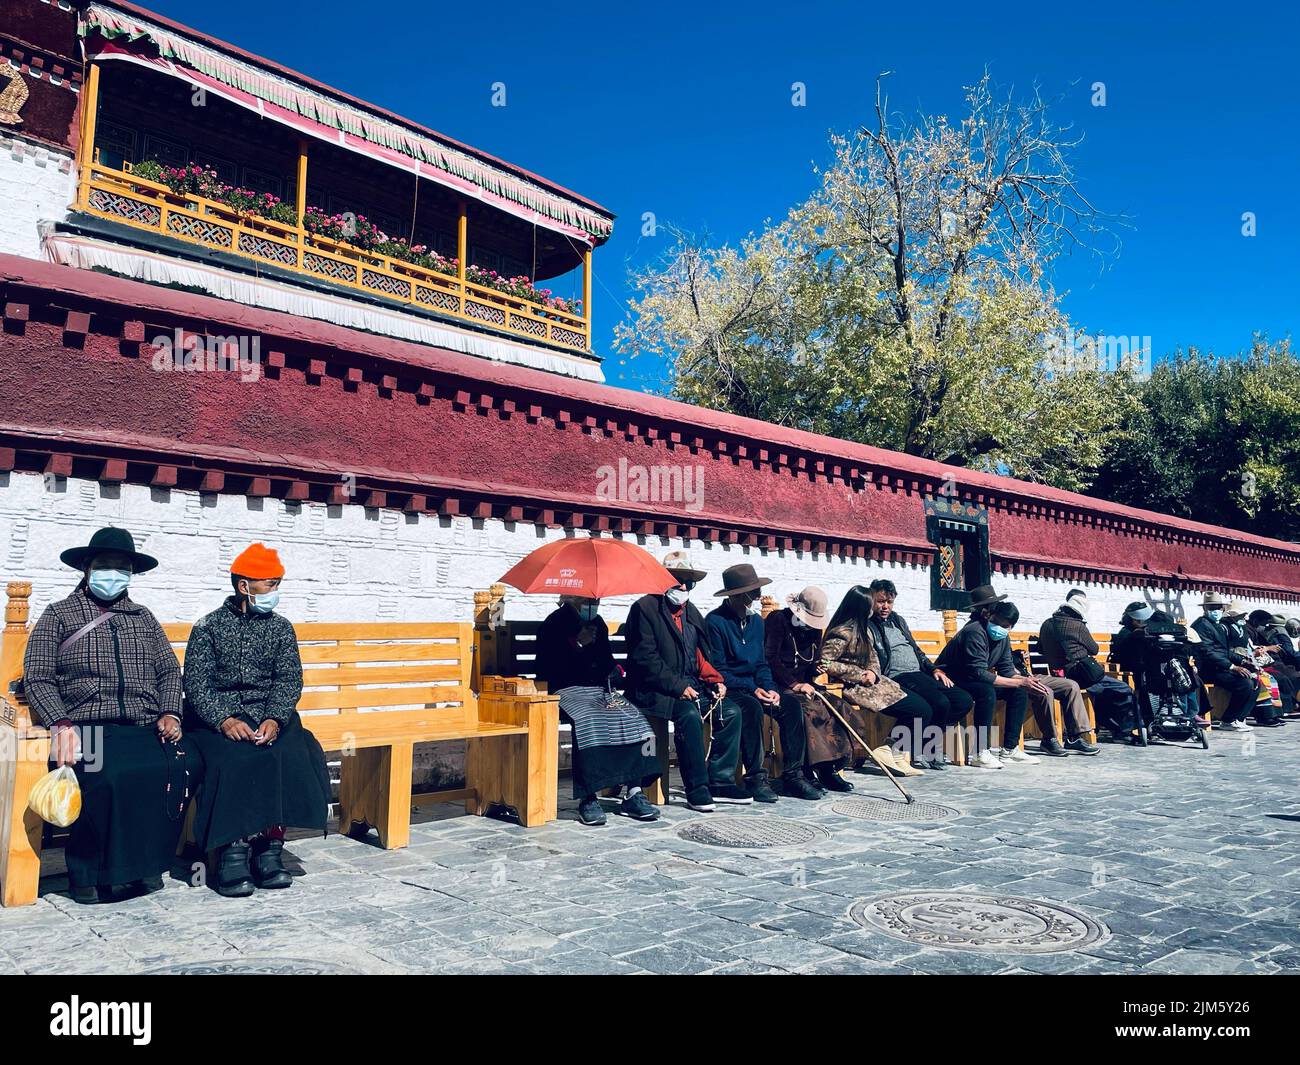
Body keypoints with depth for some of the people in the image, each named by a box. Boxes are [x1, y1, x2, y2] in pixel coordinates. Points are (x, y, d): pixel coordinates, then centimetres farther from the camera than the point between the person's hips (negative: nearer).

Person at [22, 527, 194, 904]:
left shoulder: (144, 618, 23)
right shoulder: (59, 615, 13)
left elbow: (169, 671, 19)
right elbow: (37, 678, 4)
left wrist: (170, 714, 0)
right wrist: (61, 723, -12)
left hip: (147, 728, 3)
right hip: (87, 728, -3)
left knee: (185, 765, -28)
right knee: (105, 777, -35)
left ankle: (146, 863, -14)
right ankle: (90, 873, -13)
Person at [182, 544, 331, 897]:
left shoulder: (281, 627, 12)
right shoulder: (208, 627, 5)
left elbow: (290, 679, 2)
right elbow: (196, 684, -4)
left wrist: (274, 719, -17)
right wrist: (224, 720, -21)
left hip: (270, 714, 2)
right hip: (217, 716, -2)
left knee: (292, 756, -28)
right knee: (234, 759, -32)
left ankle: (270, 845, -21)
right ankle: (232, 852, -25)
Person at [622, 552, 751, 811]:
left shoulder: (692, 612, 18)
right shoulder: (645, 608, -6)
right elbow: (645, 658, -15)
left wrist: (715, 680, 1)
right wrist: (678, 686, -20)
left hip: (690, 684, 8)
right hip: (654, 690, -7)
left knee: (731, 711, -12)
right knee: (690, 714, -32)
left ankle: (720, 782, -6)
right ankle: (696, 788, -21)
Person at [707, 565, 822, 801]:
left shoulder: (756, 620, 11)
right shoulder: (715, 622, -13)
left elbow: (761, 664, 13)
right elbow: (717, 671, -14)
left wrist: (769, 689, -6)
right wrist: (753, 690, -20)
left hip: (753, 686, 7)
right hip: (726, 689, -7)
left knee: (791, 703, -15)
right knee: (752, 707, -35)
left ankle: (793, 776, -12)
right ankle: (755, 778, -25)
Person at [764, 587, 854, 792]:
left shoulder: (815, 626, 14)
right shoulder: (777, 620, -8)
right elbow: (771, 661, -14)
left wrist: (816, 669, -4)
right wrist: (795, 684, -17)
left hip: (802, 684, 7)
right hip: (779, 685, -7)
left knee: (838, 706, -16)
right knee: (809, 709, -32)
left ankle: (830, 767, -15)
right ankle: (810, 770, -27)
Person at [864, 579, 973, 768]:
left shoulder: (898, 619, 25)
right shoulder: (866, 626, 0)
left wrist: (935, 669, 12)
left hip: (920, 674, 8)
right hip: (898, 679, -8)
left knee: (965, 701, -9)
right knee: (941, 703, -29)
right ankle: (932, 753, -7)